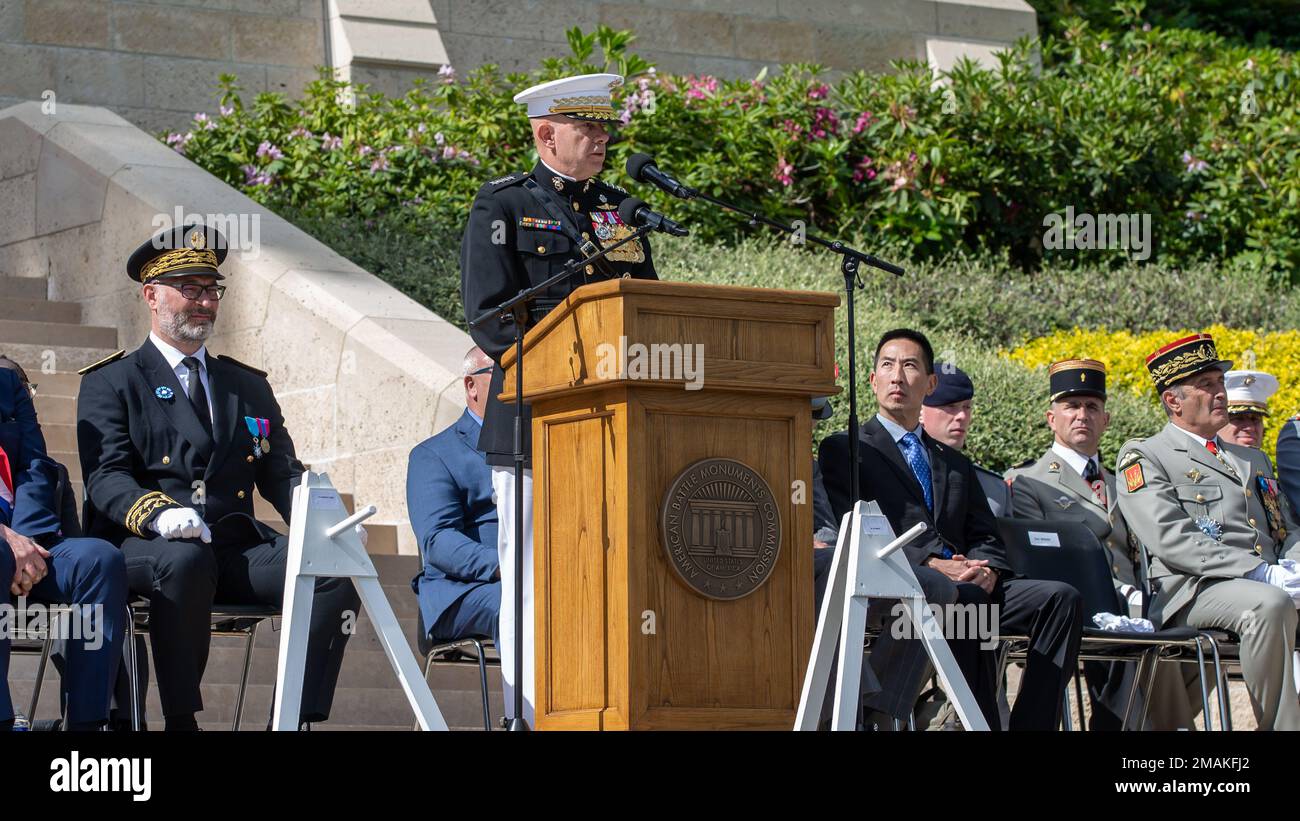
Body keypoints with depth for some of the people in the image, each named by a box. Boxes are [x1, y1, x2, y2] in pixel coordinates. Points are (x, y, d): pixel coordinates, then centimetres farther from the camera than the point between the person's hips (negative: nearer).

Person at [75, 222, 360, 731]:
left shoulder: (249, 387, 25)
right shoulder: (110, 383, 10)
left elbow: (282, 475, 18)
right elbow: (106, 477, -4)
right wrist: (158, 513, -27)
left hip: (235, 549, 4)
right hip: (141, 548, -4)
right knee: (184, 561, -40)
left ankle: (302, 715, -26)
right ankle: (180, 720, -34)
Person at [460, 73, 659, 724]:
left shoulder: (620, 211, 19)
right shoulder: (502, 206, 2)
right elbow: (489, 320, -7)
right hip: (534, 420, -5)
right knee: (533, 586, -4)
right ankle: (532, 717, -1)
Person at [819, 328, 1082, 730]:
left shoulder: (956, 465, 31)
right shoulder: (845, 450, 15)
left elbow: (986, 537, 21)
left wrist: (985, 569, -5)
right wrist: (932, 562, -15)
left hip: (967, 586, 5)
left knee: (1062, 598, -21)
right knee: (960, 599, -39)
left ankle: (1031, 724, -29)